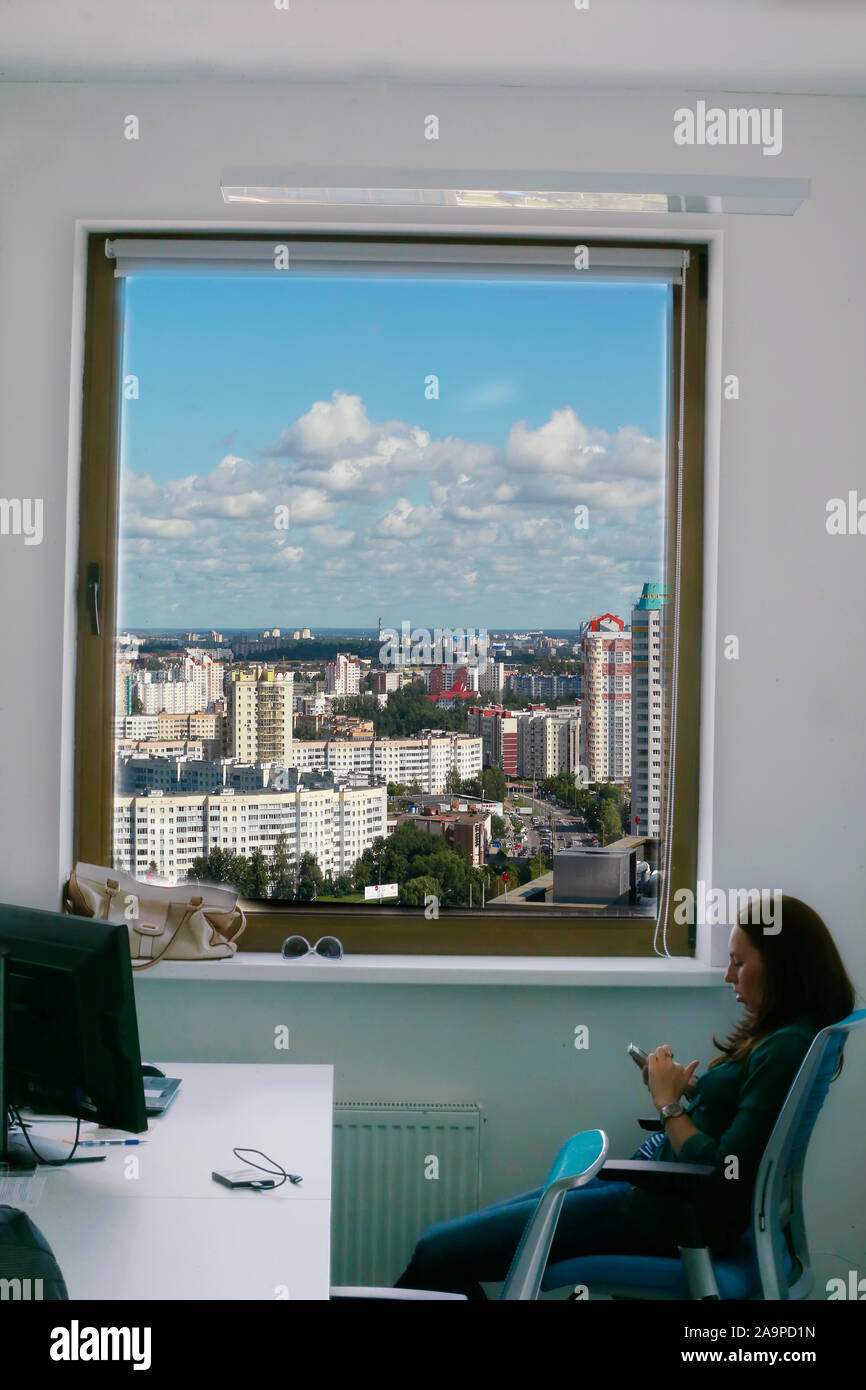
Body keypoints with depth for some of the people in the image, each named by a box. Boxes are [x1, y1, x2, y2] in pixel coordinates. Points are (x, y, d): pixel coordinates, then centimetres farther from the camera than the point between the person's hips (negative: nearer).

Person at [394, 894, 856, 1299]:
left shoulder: (787, 1048, -18)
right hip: (646, 1184, 10)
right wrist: (673, 1095, 1)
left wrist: (669, 1103, -11)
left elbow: (720, 1173, -23)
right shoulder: (773, 1035, 11)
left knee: (438, 1254, -11)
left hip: (670, 1213, -10)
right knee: (441, 1240, 9)